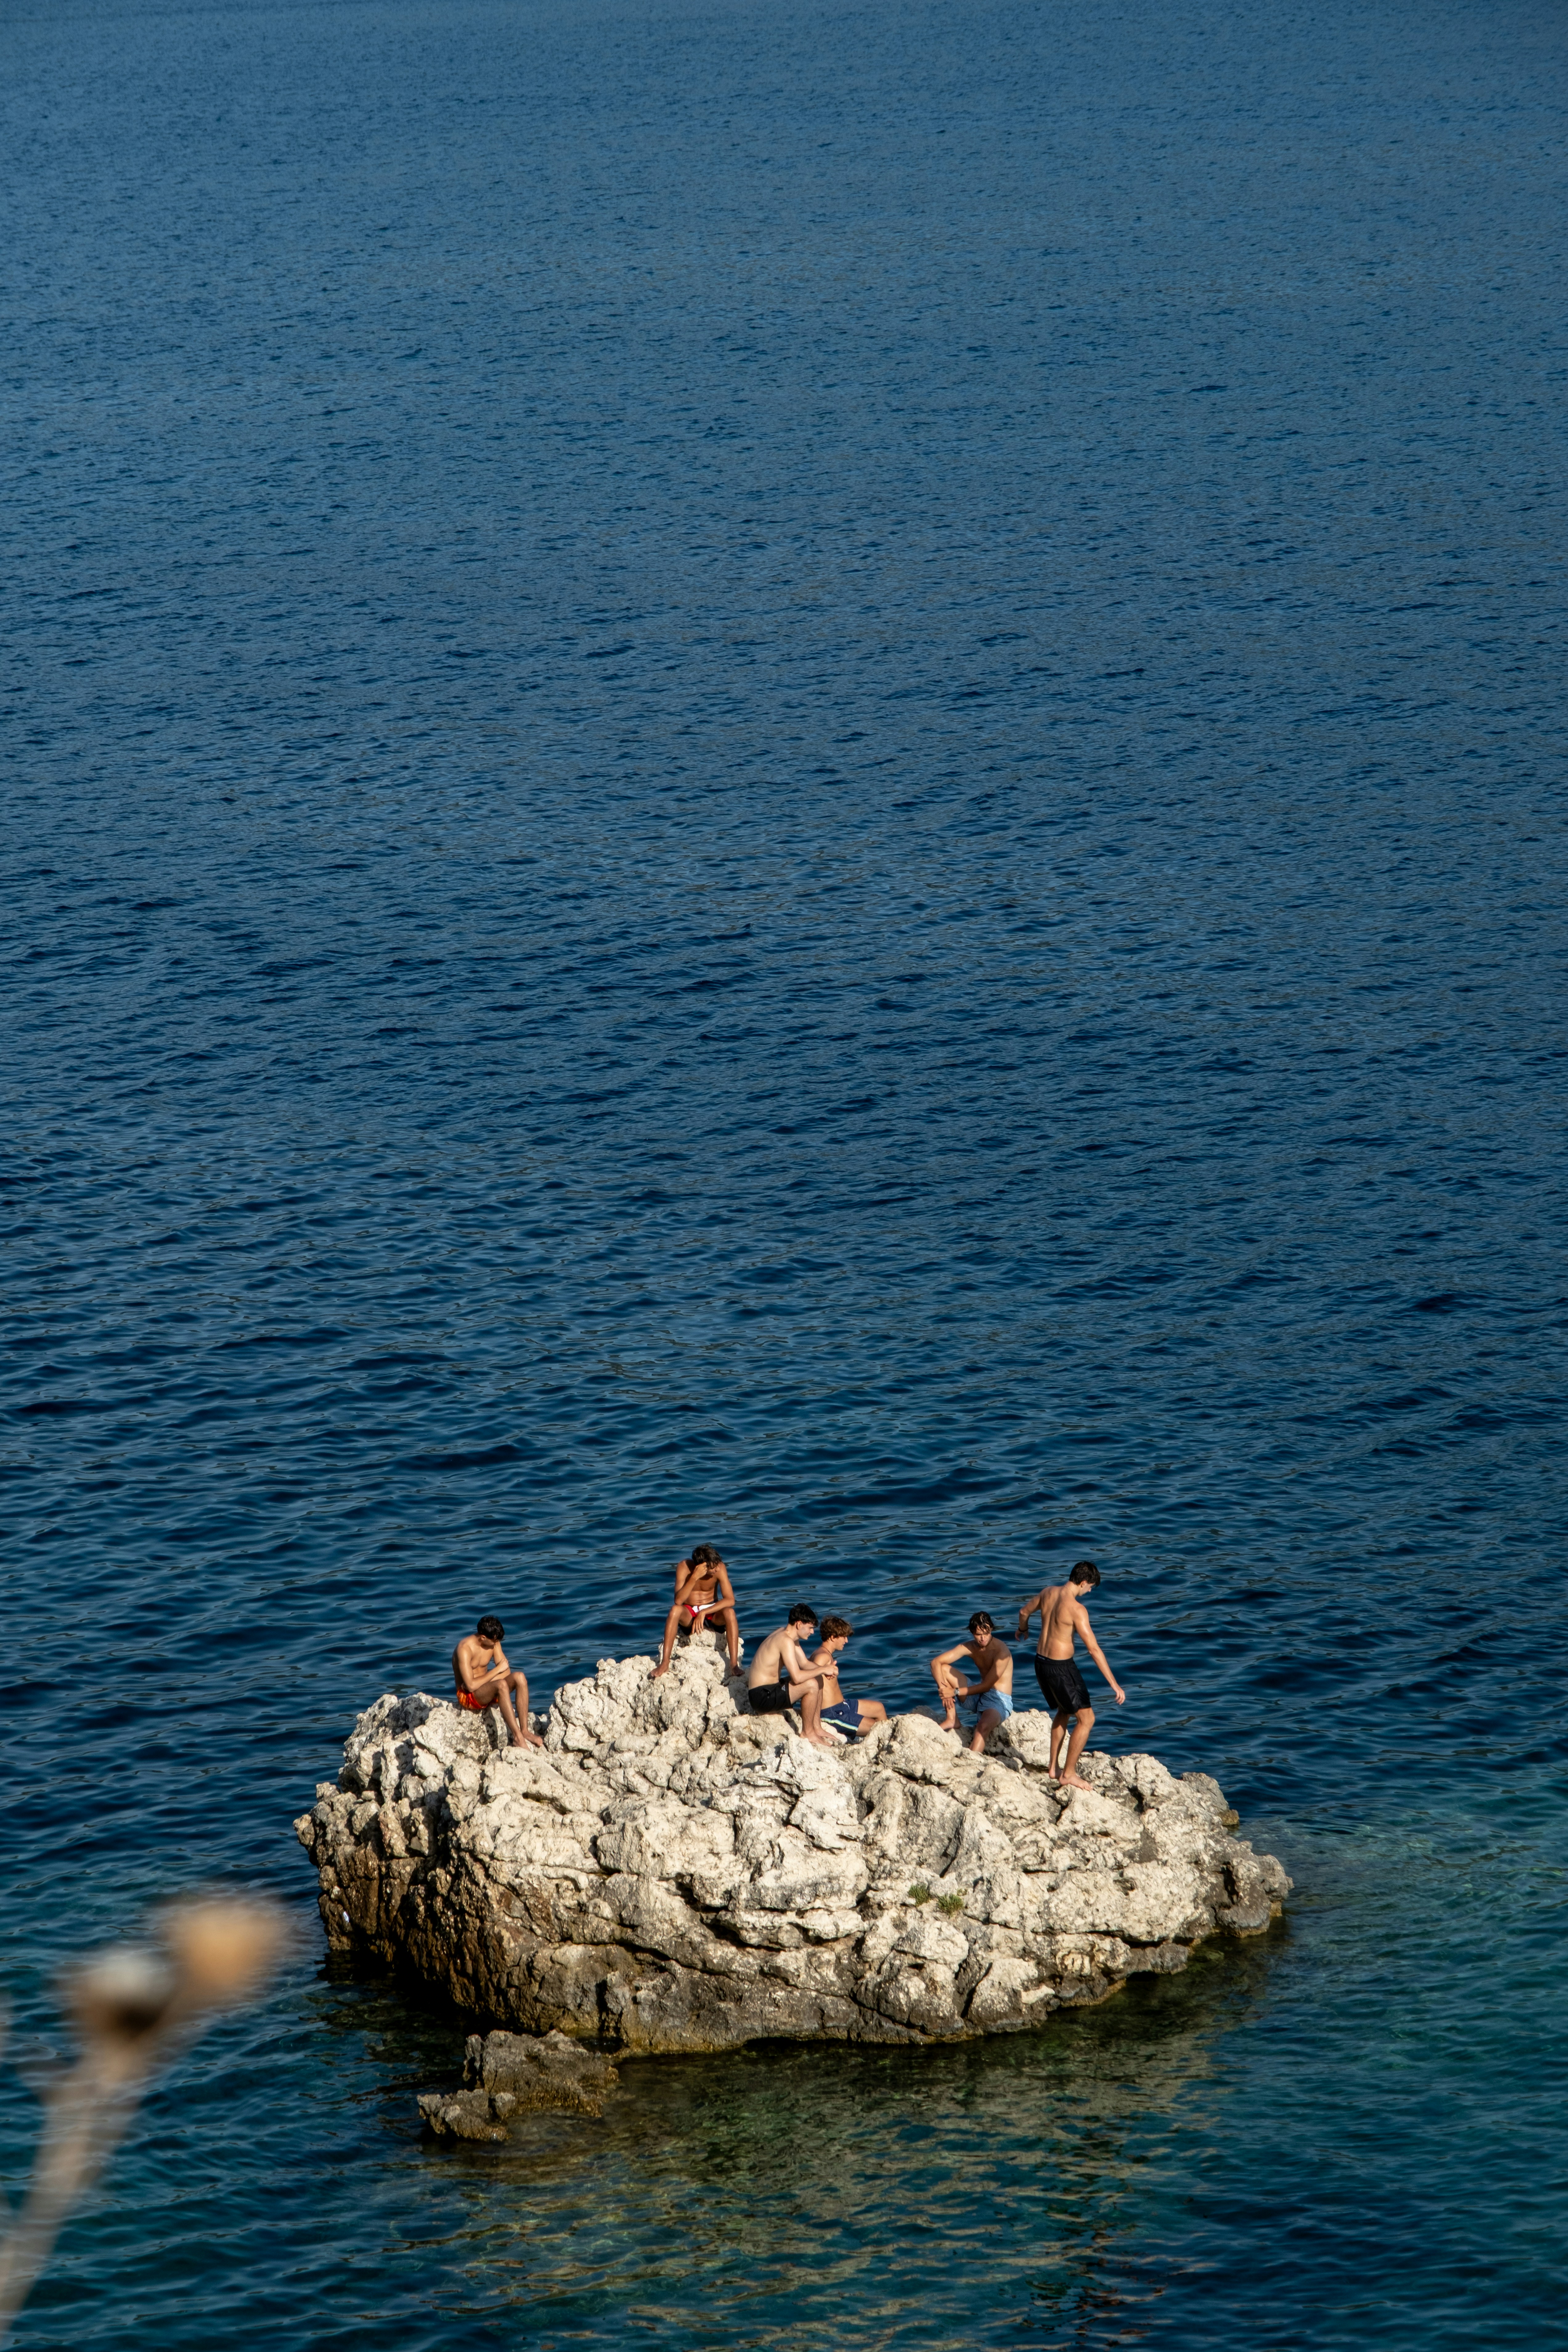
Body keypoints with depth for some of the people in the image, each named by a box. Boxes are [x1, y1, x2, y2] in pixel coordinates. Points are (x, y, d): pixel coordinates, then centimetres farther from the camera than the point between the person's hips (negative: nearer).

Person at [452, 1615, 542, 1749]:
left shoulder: (494, 1642, 0)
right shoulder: (465, 1649, -23)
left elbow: (507, 1671, -1)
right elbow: (471, 1686, -27)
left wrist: (483, 1682, -17)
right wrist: (497, 1670, -20)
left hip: (487, 1690, 7)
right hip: (467, 1697, -7)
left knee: (519, 1677, -19)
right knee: (501, 1685, -35)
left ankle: (525, 1731, -24)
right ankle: (518, 1737, -39)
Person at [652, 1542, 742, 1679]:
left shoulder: (720, 1568, -17)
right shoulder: (684, 1567, -20)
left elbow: (730, 1600, -21)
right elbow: (678, 1601, -28)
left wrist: (704, 1613, -29)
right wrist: (694, 1578, -39)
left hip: (712, 1612, 1)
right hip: (689, 1614, -1)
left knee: (729, 1613, -32)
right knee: (675, 1610, -34)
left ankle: (734, 1664, -34)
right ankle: (665, 1664, -35)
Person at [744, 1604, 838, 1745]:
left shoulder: (788, 1635, 9)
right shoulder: (786, 1641, -23)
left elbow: (805, 1664, 15)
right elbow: (797, 1677, -28)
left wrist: (824, 1669, -4)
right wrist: (823, 1670, -17)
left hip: (771, 1689, 11)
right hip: (762, 1696, -11)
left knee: (818, 1680, 15)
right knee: (811, 1685, -24)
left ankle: (817, 1728, 18)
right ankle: (808, 1733, -9)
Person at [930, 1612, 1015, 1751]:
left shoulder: (1001, 1651, -20)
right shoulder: (970, 1647, -2)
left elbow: (987, 1686, -21)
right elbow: (936, 1663, -3)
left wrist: (955, 1692, -21)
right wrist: (943, 1688, -20)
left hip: (999, 1702, -7)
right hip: (979, 1697, 7)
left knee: (984, 1726, -39)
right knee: (943, 1669, -3)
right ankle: (952, 1721, -3)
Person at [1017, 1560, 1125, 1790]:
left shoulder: (1049, 1592, -1)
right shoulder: (1077, 1609, -23)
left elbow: (1024, 1612, 19)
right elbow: (1094, 1649, -25)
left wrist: (1023, 1629, 44)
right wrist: (1115, 1685, -22)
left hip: (1041, 1663, 8)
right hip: (1061, 1668, -8)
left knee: (1063, 1712, 28)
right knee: (1086, 1719, 4)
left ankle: (1053, 1768, 33)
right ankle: (1069, 1774, 7)